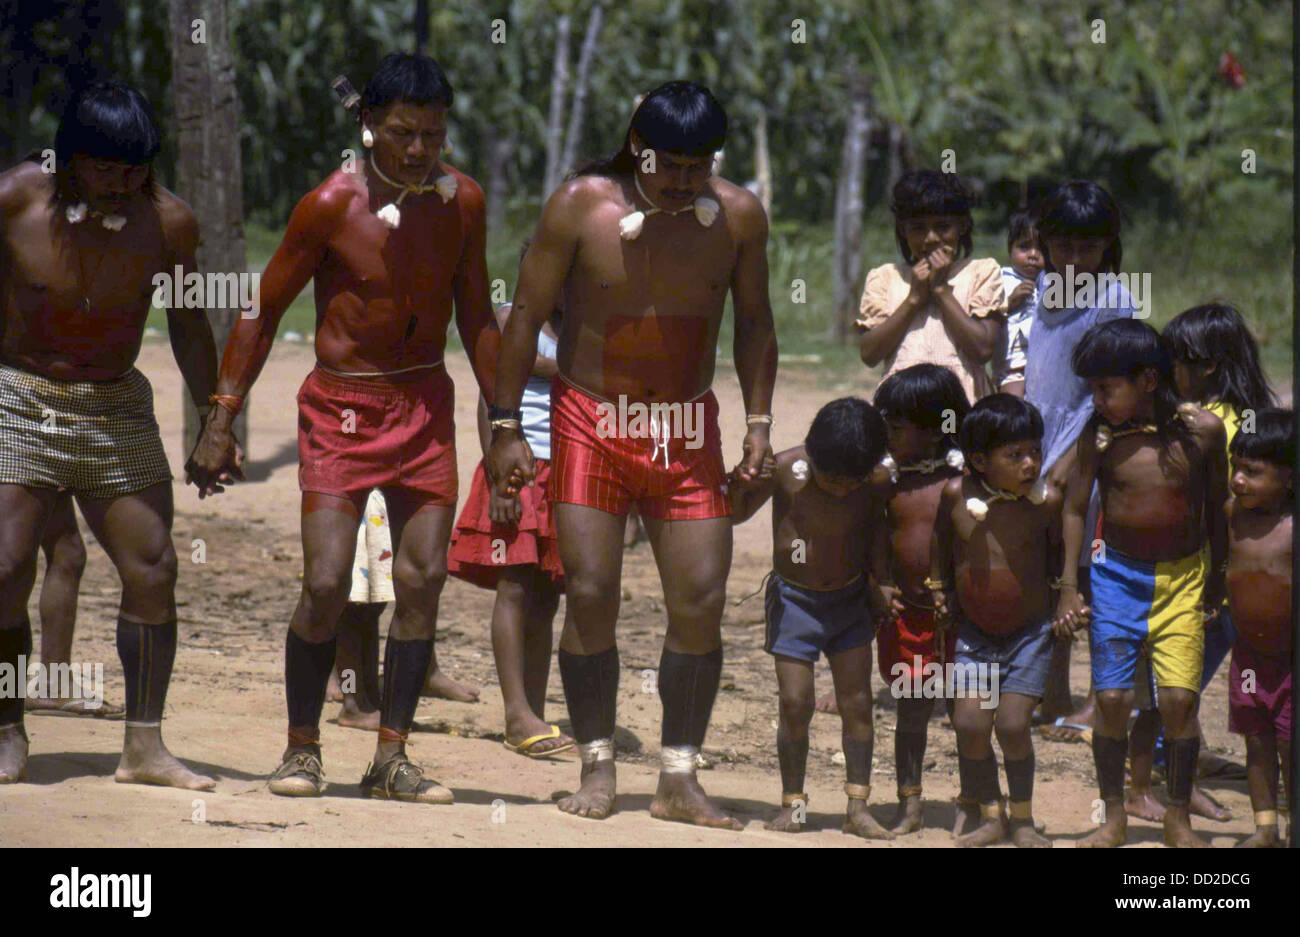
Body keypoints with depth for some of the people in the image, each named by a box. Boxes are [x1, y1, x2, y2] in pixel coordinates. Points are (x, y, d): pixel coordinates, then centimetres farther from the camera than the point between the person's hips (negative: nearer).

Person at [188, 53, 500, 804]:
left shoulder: (462, 200, -1)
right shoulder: (331, 206, -13)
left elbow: (476, 318, 12)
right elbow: (264, 312, -4)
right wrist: (223, 420, -6)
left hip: (426, 403, 4)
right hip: (342, 405, -4)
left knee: (424, 580, -2)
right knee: (326, 585, -11)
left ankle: (391, 757, 5)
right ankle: (302, 749, 4)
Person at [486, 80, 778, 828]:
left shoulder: (739, 216, -3)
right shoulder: (581, 206, -9)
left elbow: (755, 320, 10)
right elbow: (528, 313, -2)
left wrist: (759, 420, 2)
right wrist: (507, 425, -4)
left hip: (687, 429, 2)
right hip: (591, 422, -2)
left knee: (701, 603, -4)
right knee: (590, 597, -6)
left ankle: (679, 779, 5)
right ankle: (598, 768, 8)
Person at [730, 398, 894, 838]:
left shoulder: (875, 484, -10)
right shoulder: (787, 470, -16)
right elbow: (736, 513, -5)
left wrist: (881, 580, -3)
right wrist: (740, 484, -25)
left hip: (850, 599, 2)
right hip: (794, 599, -2)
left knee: (857, 703, -1)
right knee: (795, 703, -5)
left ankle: (857, 807, 5)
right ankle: (792, 803, 9)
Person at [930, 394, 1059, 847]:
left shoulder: (1047, 500, -13)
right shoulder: (956, 495, -9)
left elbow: (1063, 557, 2)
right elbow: (942, 542, 10)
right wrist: (938, 588, 11)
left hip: (1030, 632, -2)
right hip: (974, 631, 2)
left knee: (1012, 724, -10)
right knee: (969, 723, -5)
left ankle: (1022, 818, 10)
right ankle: (990, 816, 13)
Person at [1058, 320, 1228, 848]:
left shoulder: (1202, 431, -9)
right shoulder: (1101, 435, -7)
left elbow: (1216, 507, 4)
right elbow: (1075, 509, 0)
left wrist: (1217, 577, 11)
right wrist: (1068, 588, -5)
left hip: (1183, 578, -1)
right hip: (1115, 575, 1)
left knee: (1179, 699, -9)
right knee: (1110, 699, -4)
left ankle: (1179, 819, 8)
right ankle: (1113, 818, 13)